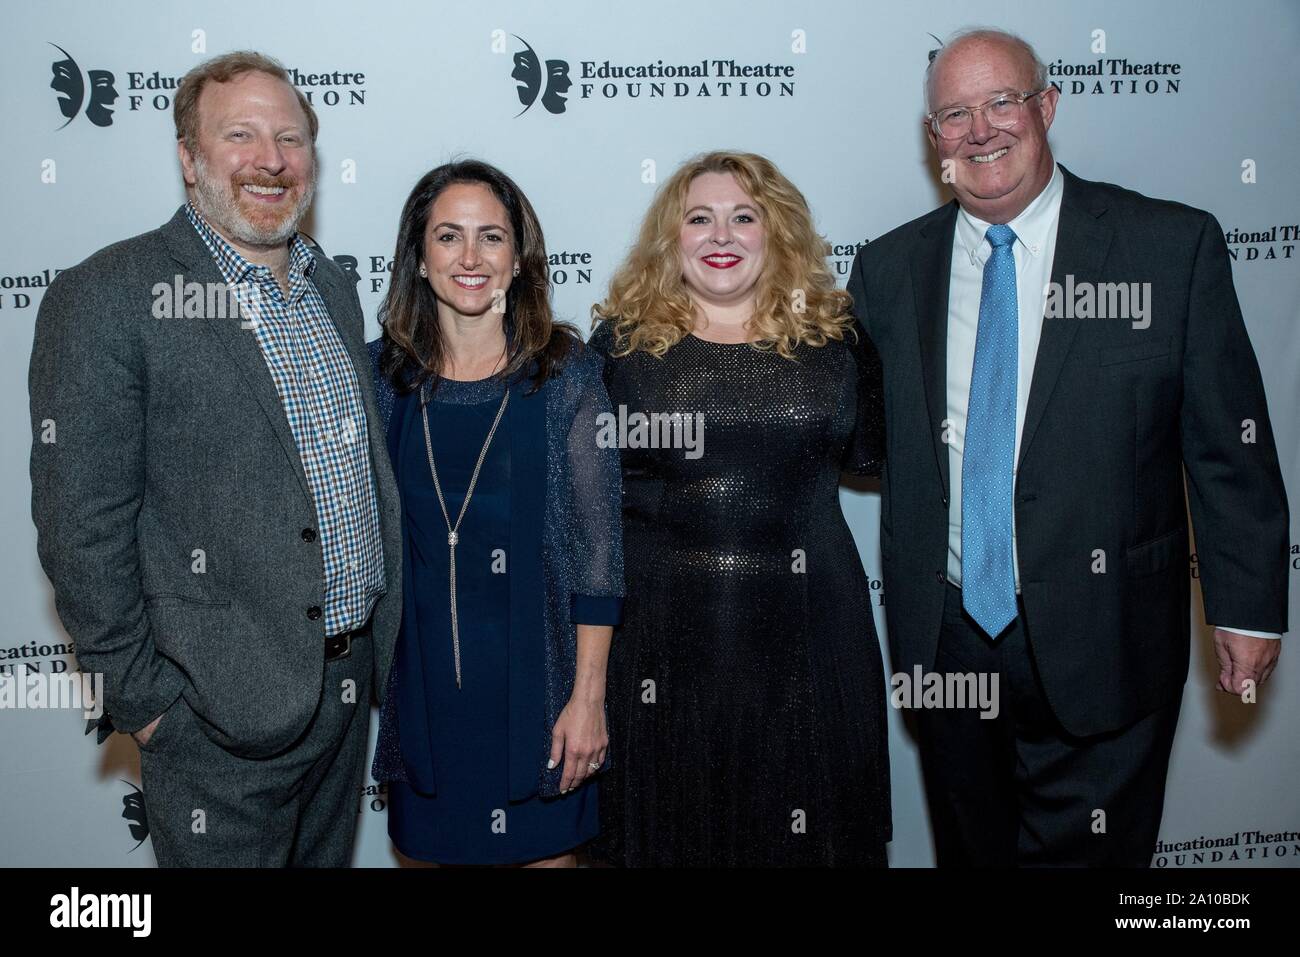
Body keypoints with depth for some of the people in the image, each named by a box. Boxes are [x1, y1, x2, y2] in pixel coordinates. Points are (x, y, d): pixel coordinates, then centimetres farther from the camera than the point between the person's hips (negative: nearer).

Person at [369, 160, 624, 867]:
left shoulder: (566, 371, -8)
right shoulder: (380, 373, -1)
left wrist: (589, 695, -10)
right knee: (443, 845, 17)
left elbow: (596, 541, -8)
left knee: (547, 848, 13)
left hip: (538, 674, -2)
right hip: (423, 676, 2)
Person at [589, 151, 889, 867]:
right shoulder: (622, 341, 2)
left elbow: (868, 452, 12)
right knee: (670, 828, 12)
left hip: (801, 627, 1)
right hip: (661, 628, -1)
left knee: (801, 824, 12)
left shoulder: (832, 337, 5)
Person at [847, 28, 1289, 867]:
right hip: (947, 634, 3)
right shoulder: (889, 269, 4)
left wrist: (1249, 606, -2)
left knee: (1084, 850, 8)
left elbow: (1231, 444, -3)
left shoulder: (1174, 245, -5)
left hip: (1099, 640, -3)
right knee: (971, 846, 20)